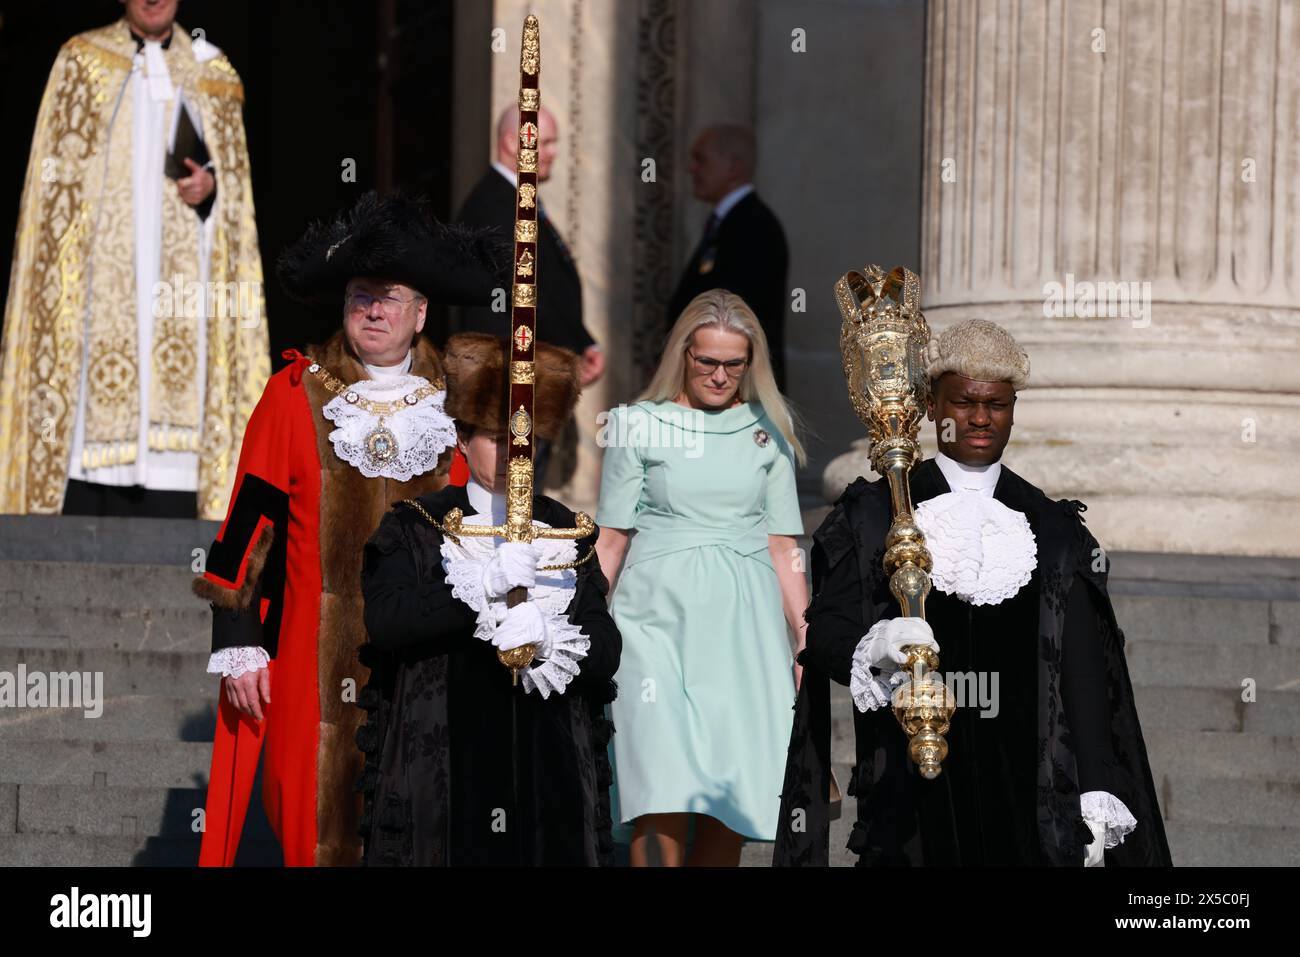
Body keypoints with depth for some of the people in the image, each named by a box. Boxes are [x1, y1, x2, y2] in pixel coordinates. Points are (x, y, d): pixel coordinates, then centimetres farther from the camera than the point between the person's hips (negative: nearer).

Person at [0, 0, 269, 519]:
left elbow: (234, 174, 15)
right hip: (101, 262, -2)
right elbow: (59, 171, 5)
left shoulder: (209, 72, 13)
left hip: (179, 267, 2)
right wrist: (63, 258, -6)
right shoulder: (82, 61, 7)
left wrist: (210, 184, -8)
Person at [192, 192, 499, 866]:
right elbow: (247, 526, 0)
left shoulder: (452, 401, 8)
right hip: (320, 658, -2)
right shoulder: (297, 395, 0)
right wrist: (237, 646, -5)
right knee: (321, 828, -2)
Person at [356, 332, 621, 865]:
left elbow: (607, 652, 5)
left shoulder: (567, 533, 14)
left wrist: (546, 632, -15)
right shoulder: (415, 527, 7)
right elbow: (384, 620, -12)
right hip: (439, 764, -2)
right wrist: (486, 582, -18)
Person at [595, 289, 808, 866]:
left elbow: (782, 547, 14)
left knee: (735, 792, -3)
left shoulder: (767, 431, 13)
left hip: (743, 619, 2)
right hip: (659, 613, -2)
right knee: (664, 796, -14)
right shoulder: (640, 425, 7)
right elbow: (612, 539, 7)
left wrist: (807, 641, 8)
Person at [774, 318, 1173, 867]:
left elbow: (1080, 672, 8)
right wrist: (874, 648, -25)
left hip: (1020, 775, 1)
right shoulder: (877, 514, 5)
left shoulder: (1053, 530, 9)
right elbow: (825, 628, -2)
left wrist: (1094, 797, 0)